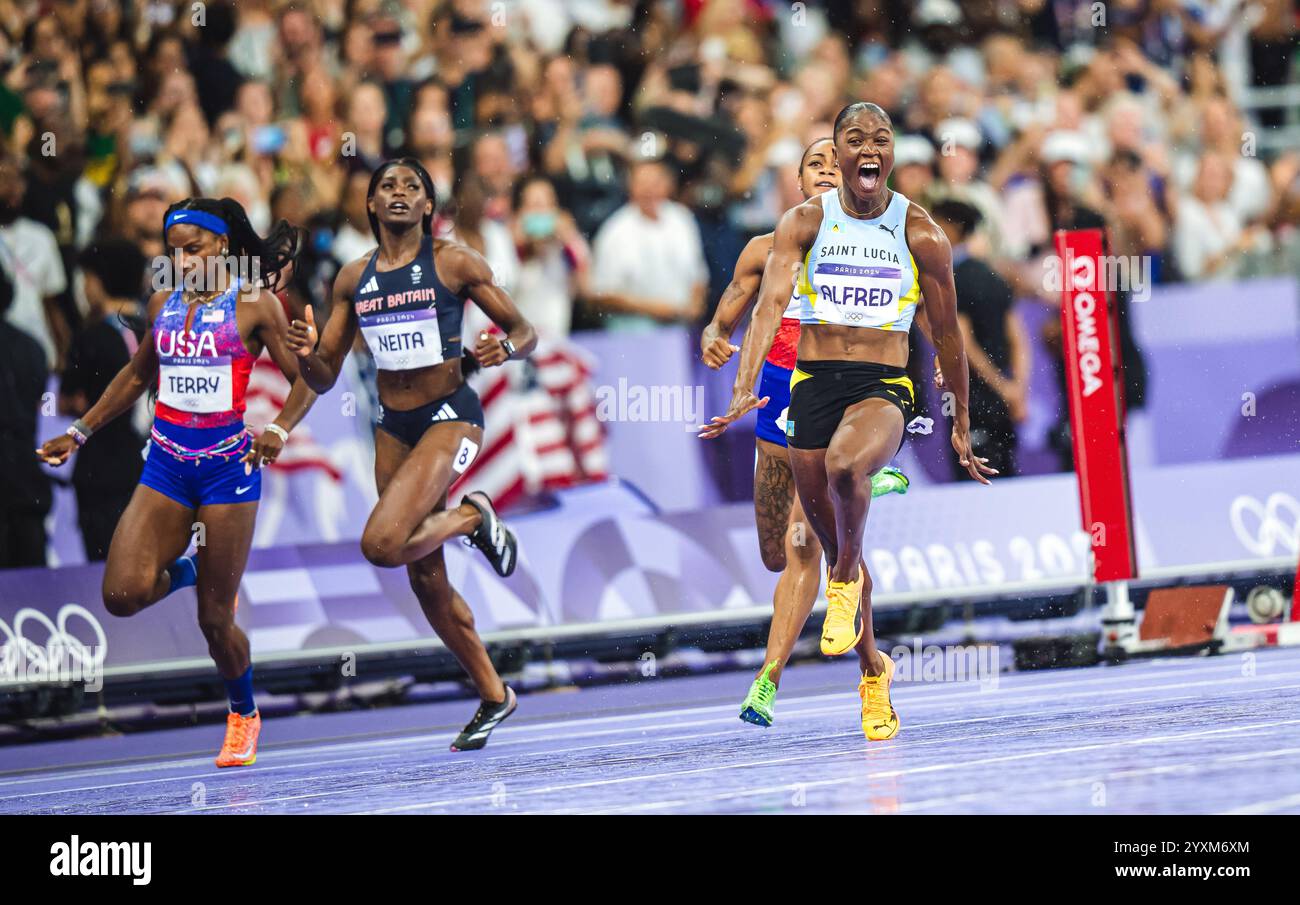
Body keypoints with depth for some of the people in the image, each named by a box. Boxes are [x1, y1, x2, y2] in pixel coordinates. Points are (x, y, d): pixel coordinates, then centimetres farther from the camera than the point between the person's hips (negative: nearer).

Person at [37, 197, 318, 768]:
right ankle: (185, 571, 19)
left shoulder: (255, 303, -4)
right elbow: (137, 375, 24)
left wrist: (279, 431, -21)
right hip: (166, 463, 4)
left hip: (228, 462, -4)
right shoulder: (164, 304, 10)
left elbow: (305, 380, -2)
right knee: (122, 595, -15)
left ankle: (244, 716, 27)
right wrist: (78, 434, 23)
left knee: (215, 620, -1)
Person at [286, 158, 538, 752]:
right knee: (426, 580, 9)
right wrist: (305, 354, -12)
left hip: (449, 417, -6)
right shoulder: (354, 278, 8)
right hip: (393, 428, 6)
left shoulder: (454, 263, -4)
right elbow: (323, 379, 10)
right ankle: (493, 694, 25)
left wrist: (505, 349, -22)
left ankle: (473, 516, 3)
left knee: (382, 544, -26)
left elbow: (525, 333, 1)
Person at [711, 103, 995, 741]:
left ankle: (847, 579, -9)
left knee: (845, 466, -37)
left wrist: (962, 426, 14)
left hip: (884, 385, -2)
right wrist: (745, 386, -28)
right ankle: (872, 670, 28)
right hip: (813, 382, 2)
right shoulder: (805, 222, 1)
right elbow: (770, 303, -12)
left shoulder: (921, 235, 1)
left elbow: (946, 335, 10)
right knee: (834, 545, 8)